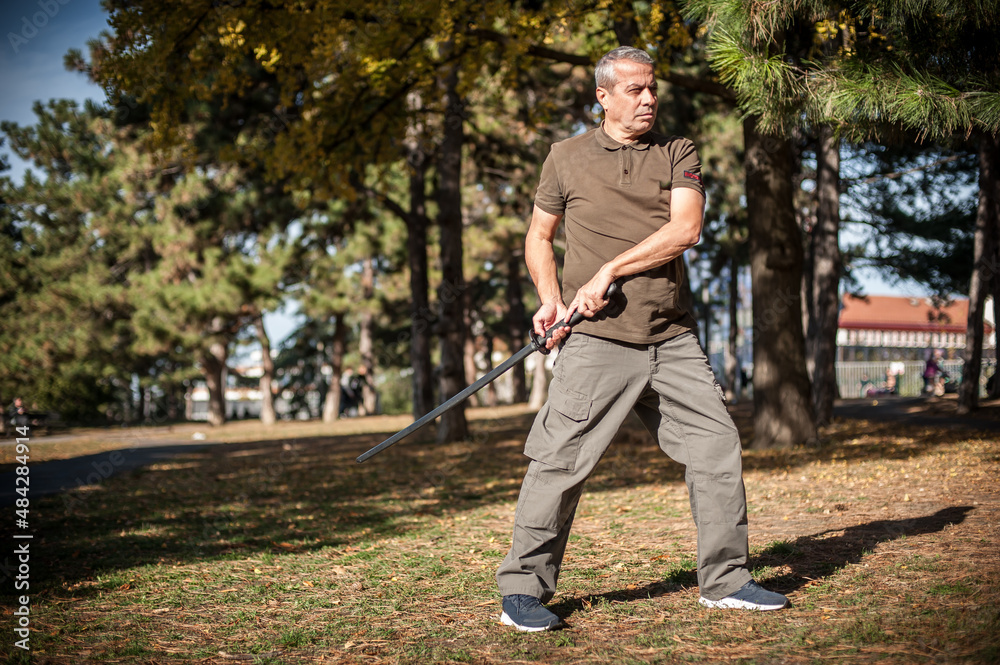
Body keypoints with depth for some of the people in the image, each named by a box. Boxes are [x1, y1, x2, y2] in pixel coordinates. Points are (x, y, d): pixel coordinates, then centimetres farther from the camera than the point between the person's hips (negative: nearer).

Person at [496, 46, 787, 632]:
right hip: (597, 341, -3)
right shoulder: (568, 157, 9)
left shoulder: (678, 154, 10)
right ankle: (523, 591, 3)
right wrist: (550, 298, -2)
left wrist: (609, 271, -14)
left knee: (717, 445, 4)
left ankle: (726, 579, 20)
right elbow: (539, 237, 16)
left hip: (672, 338, 3)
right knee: (560, 462, -8)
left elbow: (685, 229, -6)